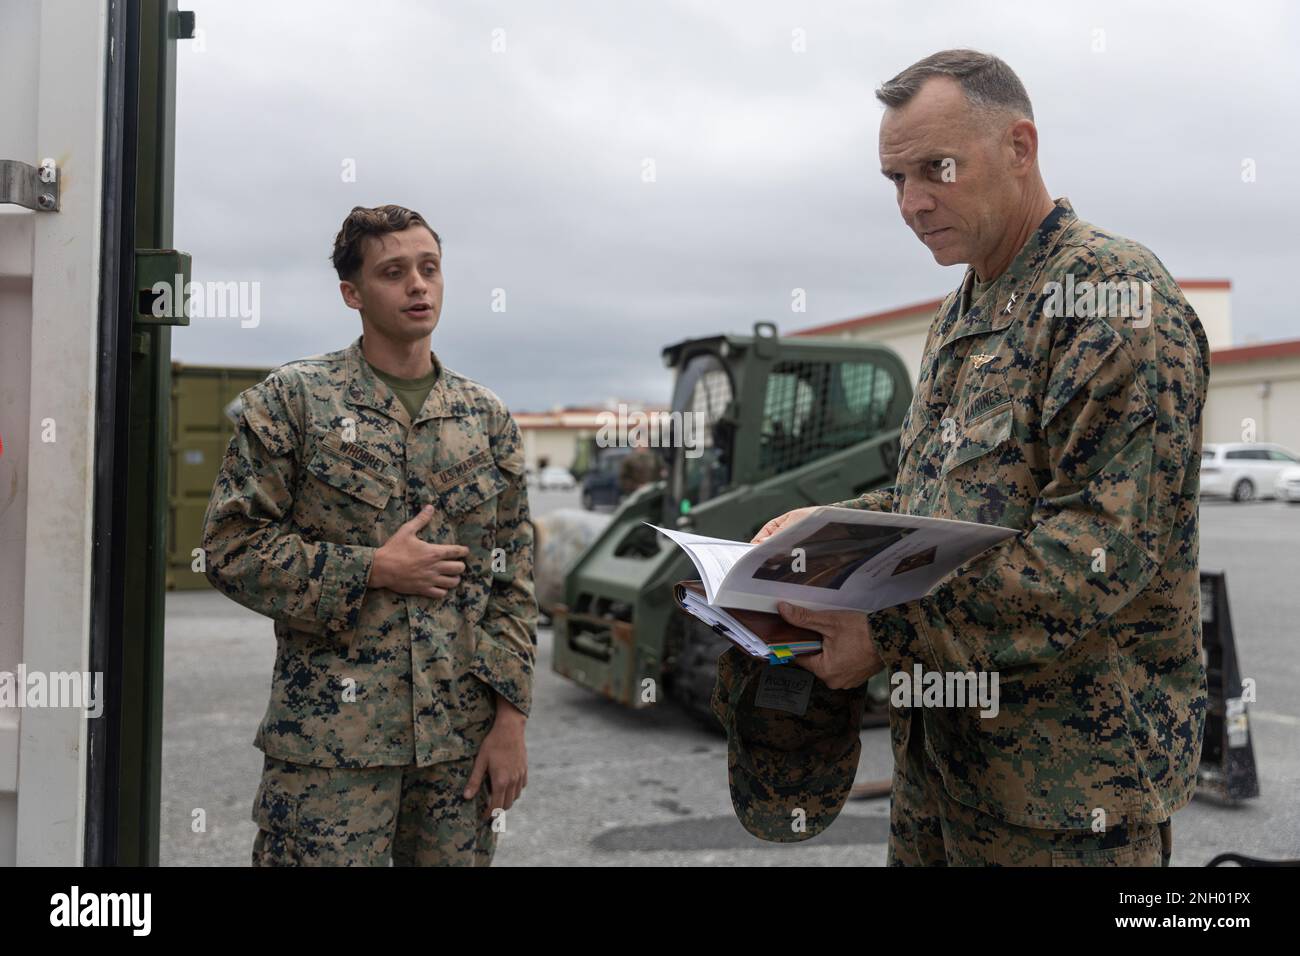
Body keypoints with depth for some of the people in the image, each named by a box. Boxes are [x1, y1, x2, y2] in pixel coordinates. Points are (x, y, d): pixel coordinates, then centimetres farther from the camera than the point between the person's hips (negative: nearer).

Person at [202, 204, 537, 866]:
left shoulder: (486, 418, 9)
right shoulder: (292, 400, -1)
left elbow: (513, 580, 8)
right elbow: (232, 548, -5)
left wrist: (510, 718, 1)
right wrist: (373, 570, -13)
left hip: (462, 736, 3)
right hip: (331, 735, -3)